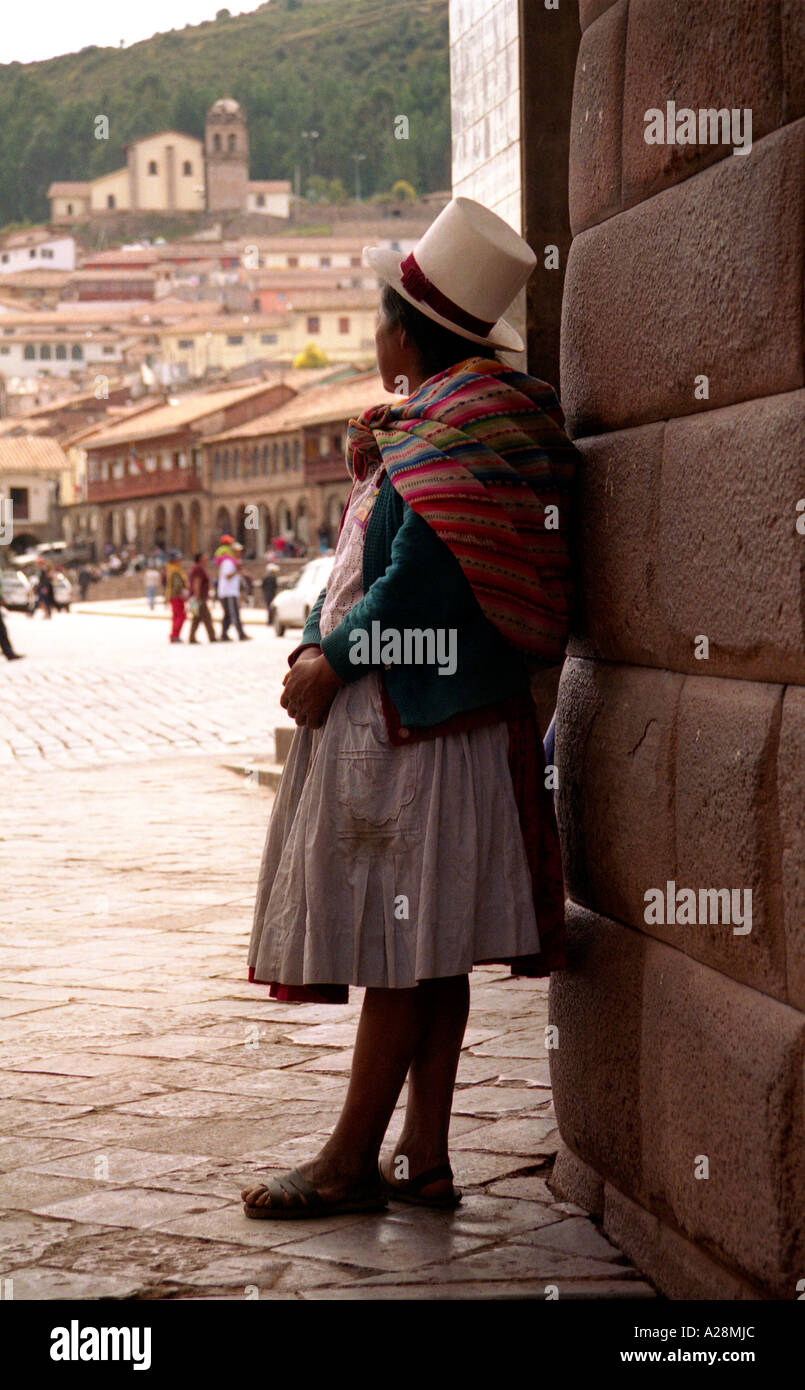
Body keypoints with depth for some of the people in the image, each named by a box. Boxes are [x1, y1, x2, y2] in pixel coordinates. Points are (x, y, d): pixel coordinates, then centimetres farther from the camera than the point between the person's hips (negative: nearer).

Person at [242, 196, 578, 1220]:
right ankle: (424, 1157, 14)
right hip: (395, 713, 10)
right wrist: (317, 644, 3)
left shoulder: (451, 433, -12)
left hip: (414, 720, -10)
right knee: (424, 954, 9)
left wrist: (332, 662, -10)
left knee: (403, 945, -4)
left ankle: (351, 1162, 1)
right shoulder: (415, 431, 18)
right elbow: (370, 563, 18)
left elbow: (419, 581, -19)